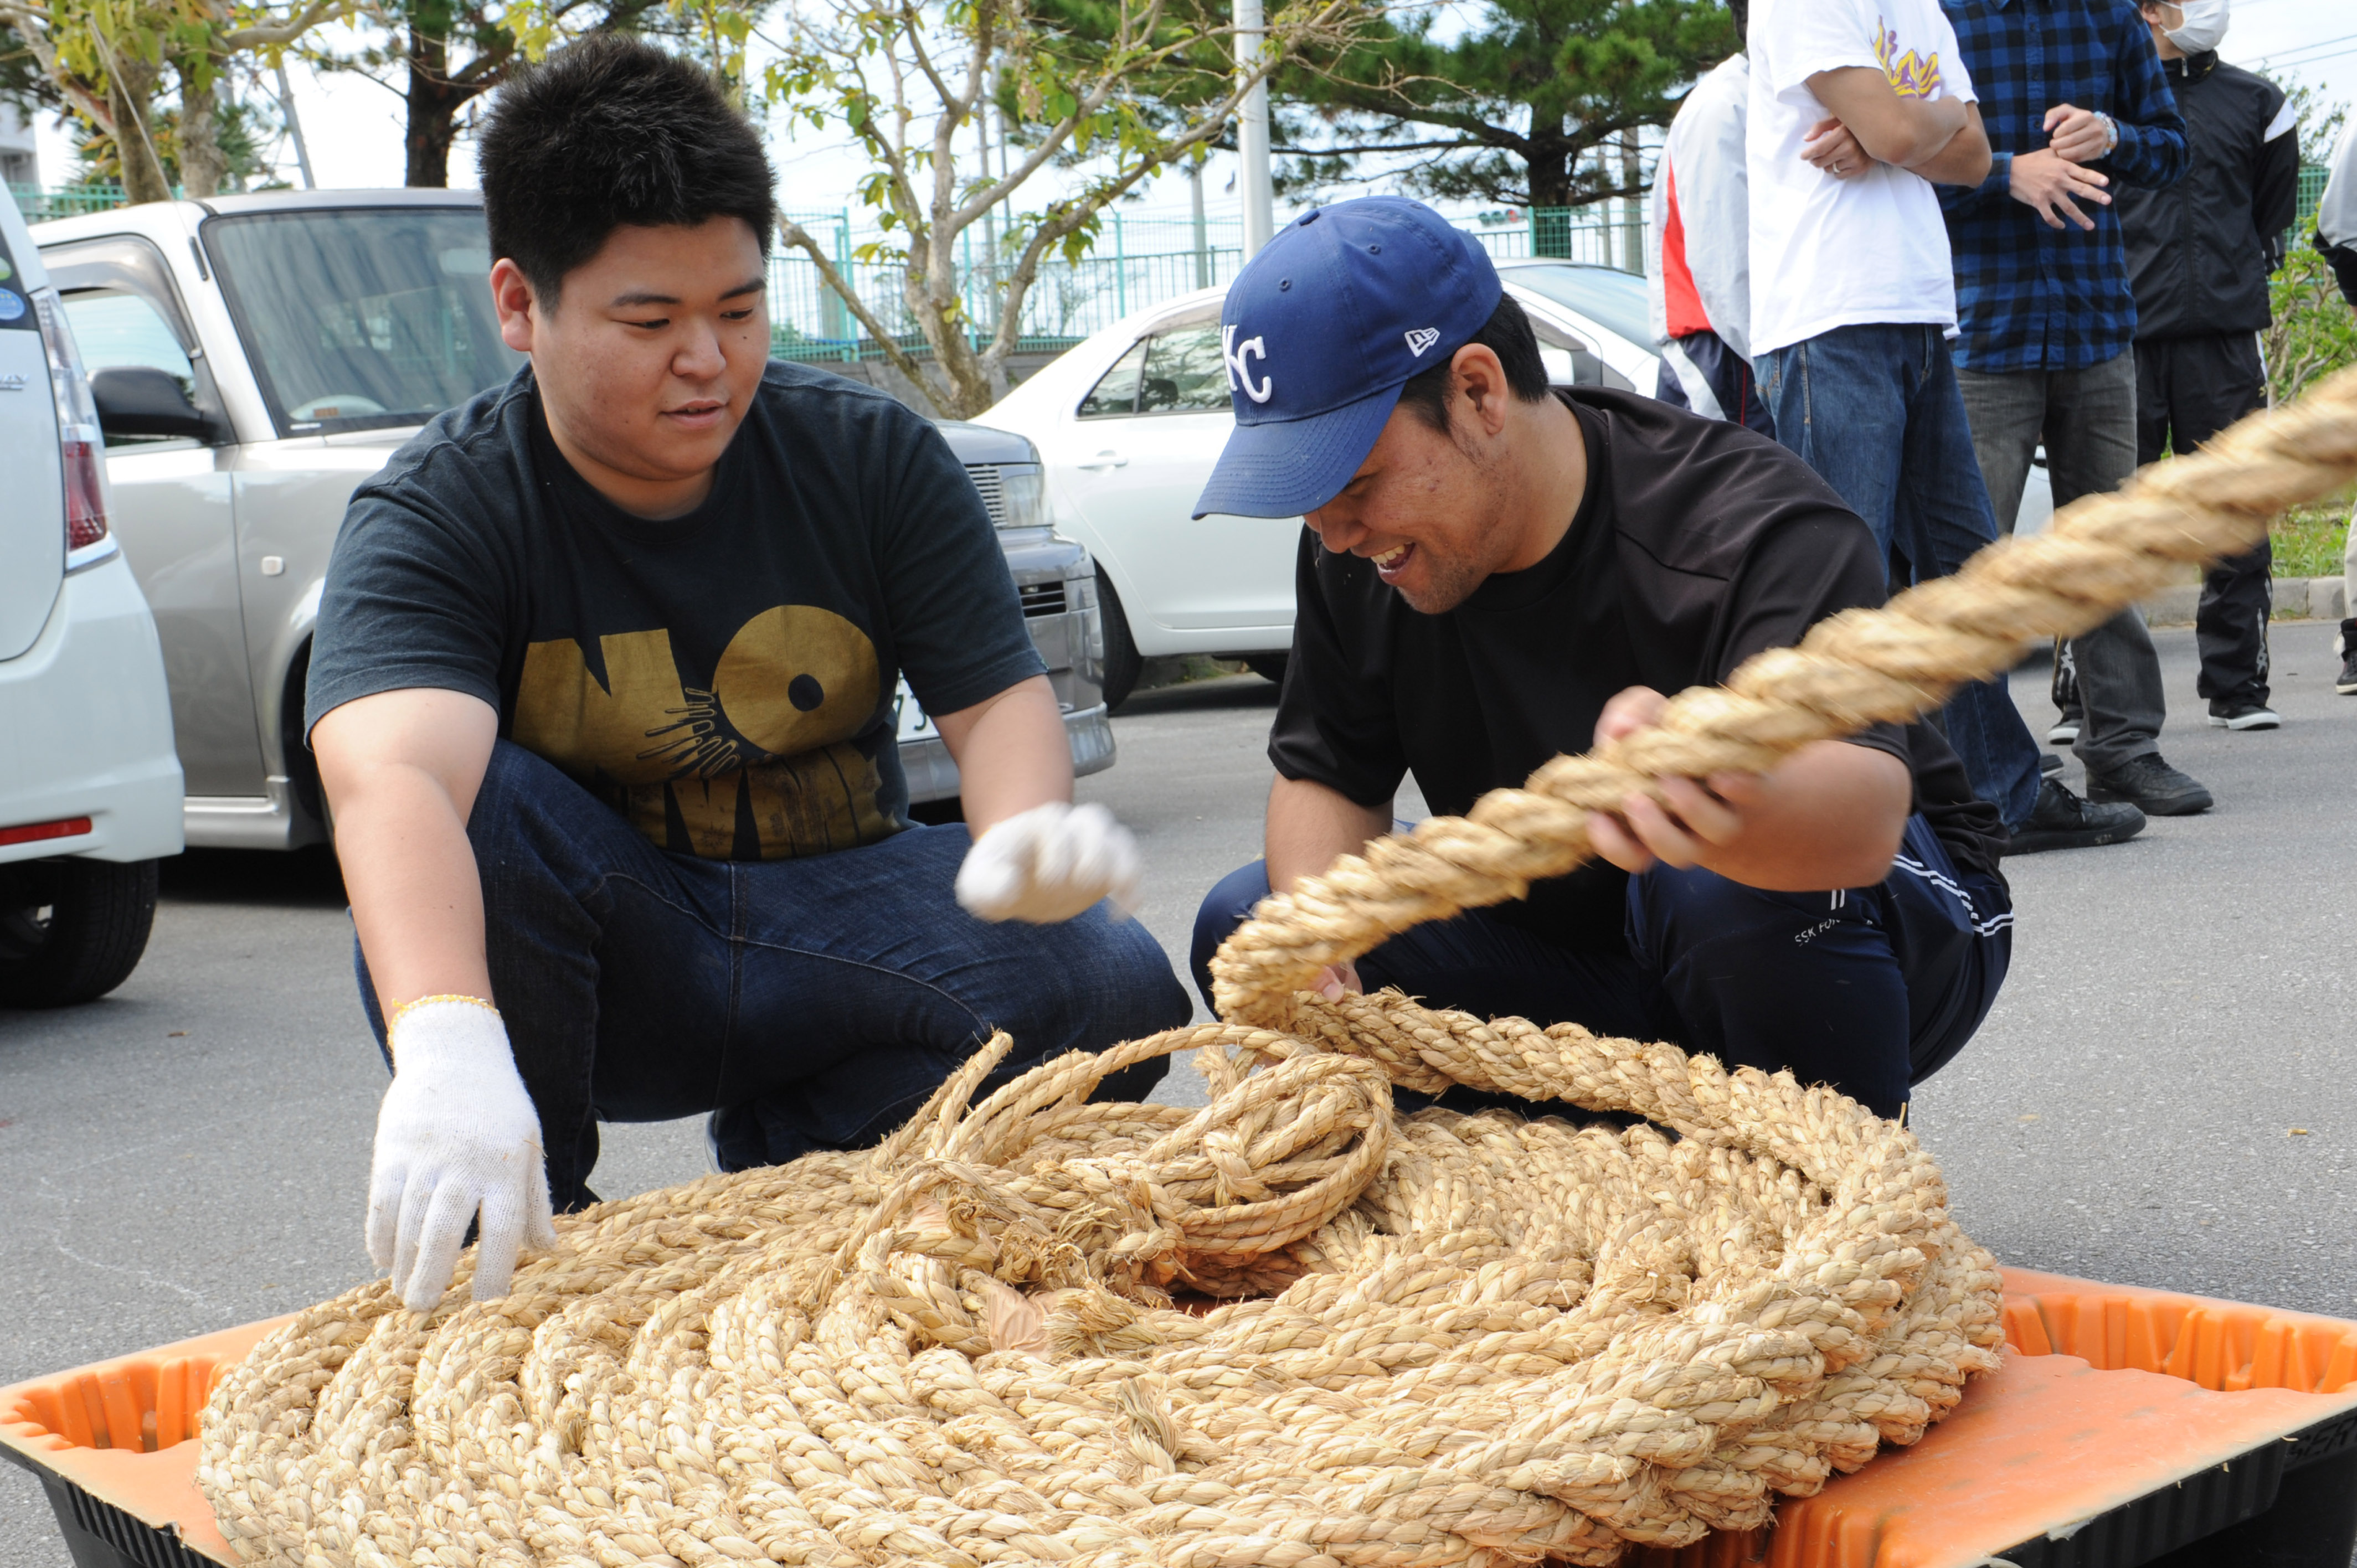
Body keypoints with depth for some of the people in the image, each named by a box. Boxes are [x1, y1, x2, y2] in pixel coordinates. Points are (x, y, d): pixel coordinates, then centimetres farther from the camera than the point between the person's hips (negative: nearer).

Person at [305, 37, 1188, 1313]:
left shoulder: (873, 457, -5)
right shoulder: (439, 513, -16)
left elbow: (998, 693, -6)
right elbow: (392, 778, -35)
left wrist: (1028, 833, -34)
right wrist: (445, 1039, -56)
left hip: (830, 937, 2)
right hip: (605, 963, -2)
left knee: (1115, 988, -23)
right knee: (468, 812, -33)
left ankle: (791, 1162, 2)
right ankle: (524, 1244, -13)